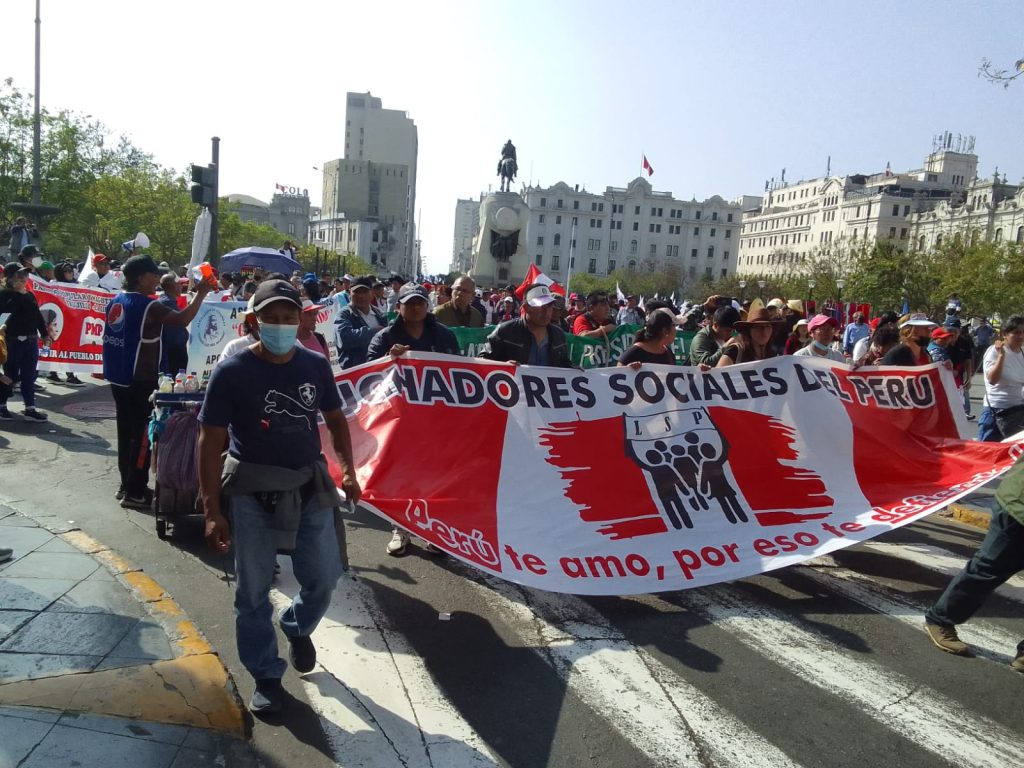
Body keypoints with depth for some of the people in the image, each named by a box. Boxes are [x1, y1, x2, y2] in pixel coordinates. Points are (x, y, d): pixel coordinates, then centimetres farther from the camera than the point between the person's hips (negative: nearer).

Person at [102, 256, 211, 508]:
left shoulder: (116, 301, 9)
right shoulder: (148, 306, -17)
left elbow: (114, 337, 17)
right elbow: (182, 319, -27)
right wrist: (200, 294, -21)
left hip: (119, 377, 9)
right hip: (140, 380, -9)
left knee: (127, 431, 16)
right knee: (143, 433, -2)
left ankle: (127, 484, 25)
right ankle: (135, 492, 1)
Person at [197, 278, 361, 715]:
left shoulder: (316, 366, -1)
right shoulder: (232, 372, -11)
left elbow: (335, 418, 13)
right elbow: (210, 441, -9)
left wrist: (347, 469, 1)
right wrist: (212, 510, -12)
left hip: (310, 484, 3)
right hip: (252, 490, -3)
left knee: (324, 576, 10)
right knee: (254, 588, 7)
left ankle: (297, 628, 43)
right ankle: (267, 678, 26)